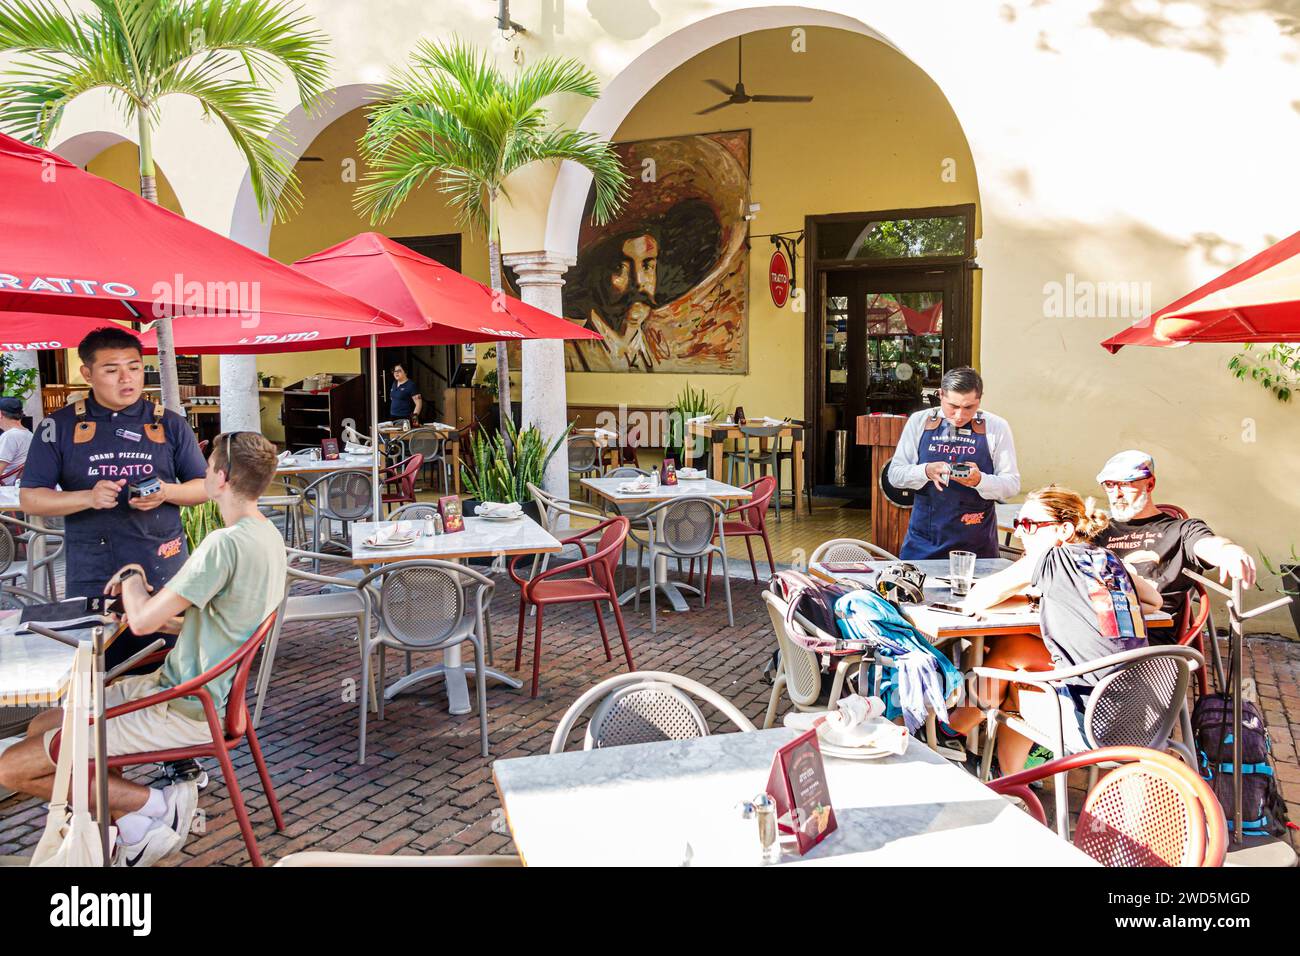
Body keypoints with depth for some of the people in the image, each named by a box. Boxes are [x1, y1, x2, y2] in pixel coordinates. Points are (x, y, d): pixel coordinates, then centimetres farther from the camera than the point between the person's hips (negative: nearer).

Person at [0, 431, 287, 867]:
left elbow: (142, 621, -25)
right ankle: (136, 825, 9)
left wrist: (131, 578, -4)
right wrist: (152, 595, 5)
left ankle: (156, 804, -1)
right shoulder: (267, 534, 5)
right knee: (42, 726, 21)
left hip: (182, 712, -10)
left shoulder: (224, 544, -27)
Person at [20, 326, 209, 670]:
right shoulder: (60, 426, 3)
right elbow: (30, 499, 3)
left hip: (163, 575, 1)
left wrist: (167, 493, -12)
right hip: (92, 578, 0)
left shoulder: (170, 424, 6)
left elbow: (204, 487, 10)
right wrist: (88, 498, -15)